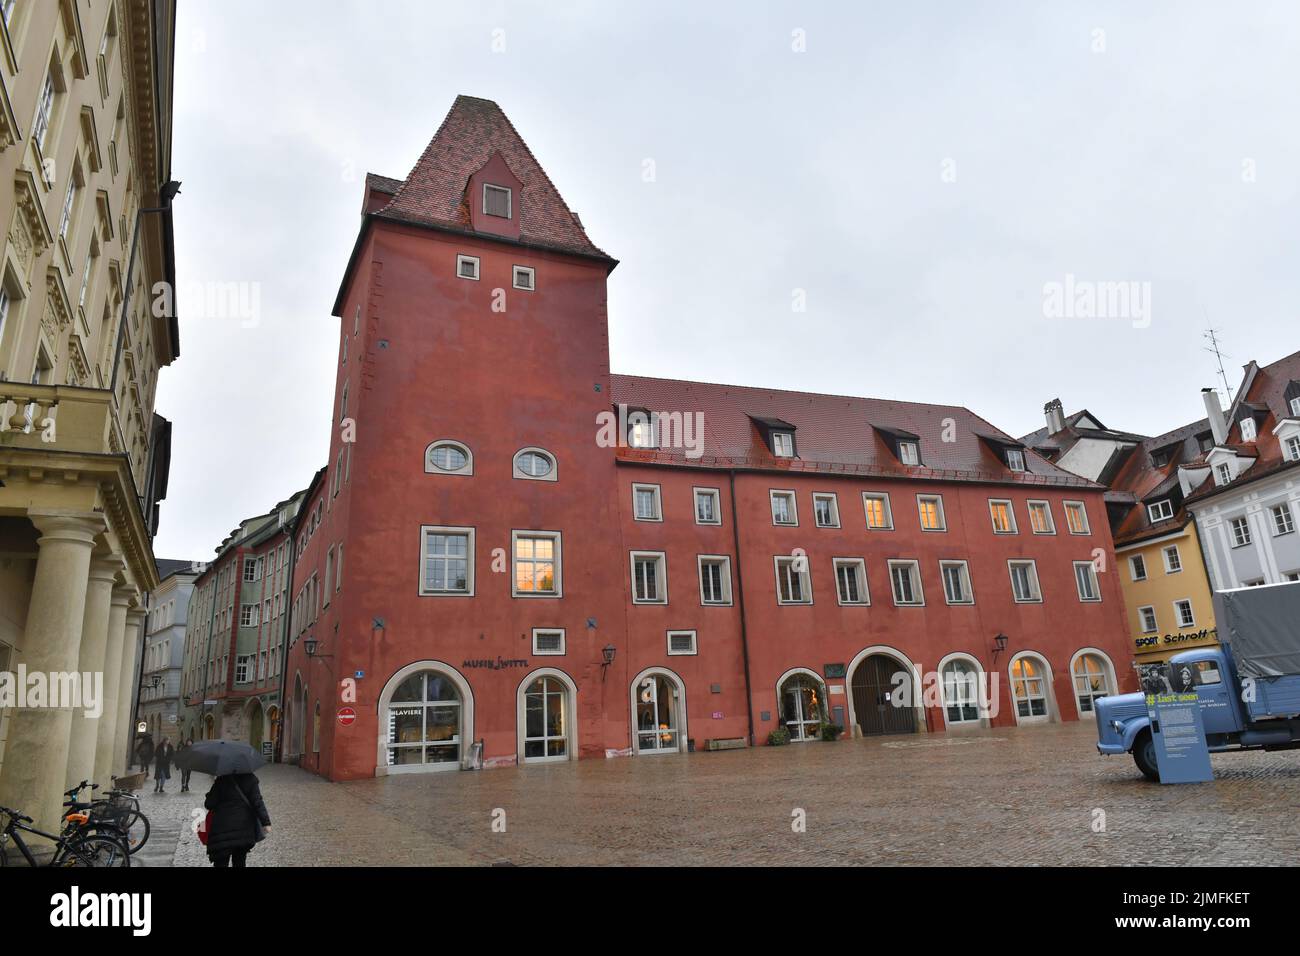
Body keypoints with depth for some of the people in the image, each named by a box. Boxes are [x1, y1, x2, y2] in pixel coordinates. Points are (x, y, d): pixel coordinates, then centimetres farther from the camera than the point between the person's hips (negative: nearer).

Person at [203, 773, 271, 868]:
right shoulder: (251, 779, -4)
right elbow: (257, 803, -9)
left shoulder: (221, 780, -9)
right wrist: (266, 822, -8)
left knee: (221, 862, 4)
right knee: (239, 862, 17)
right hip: (245, 830, 3)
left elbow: (209, 804, -7)